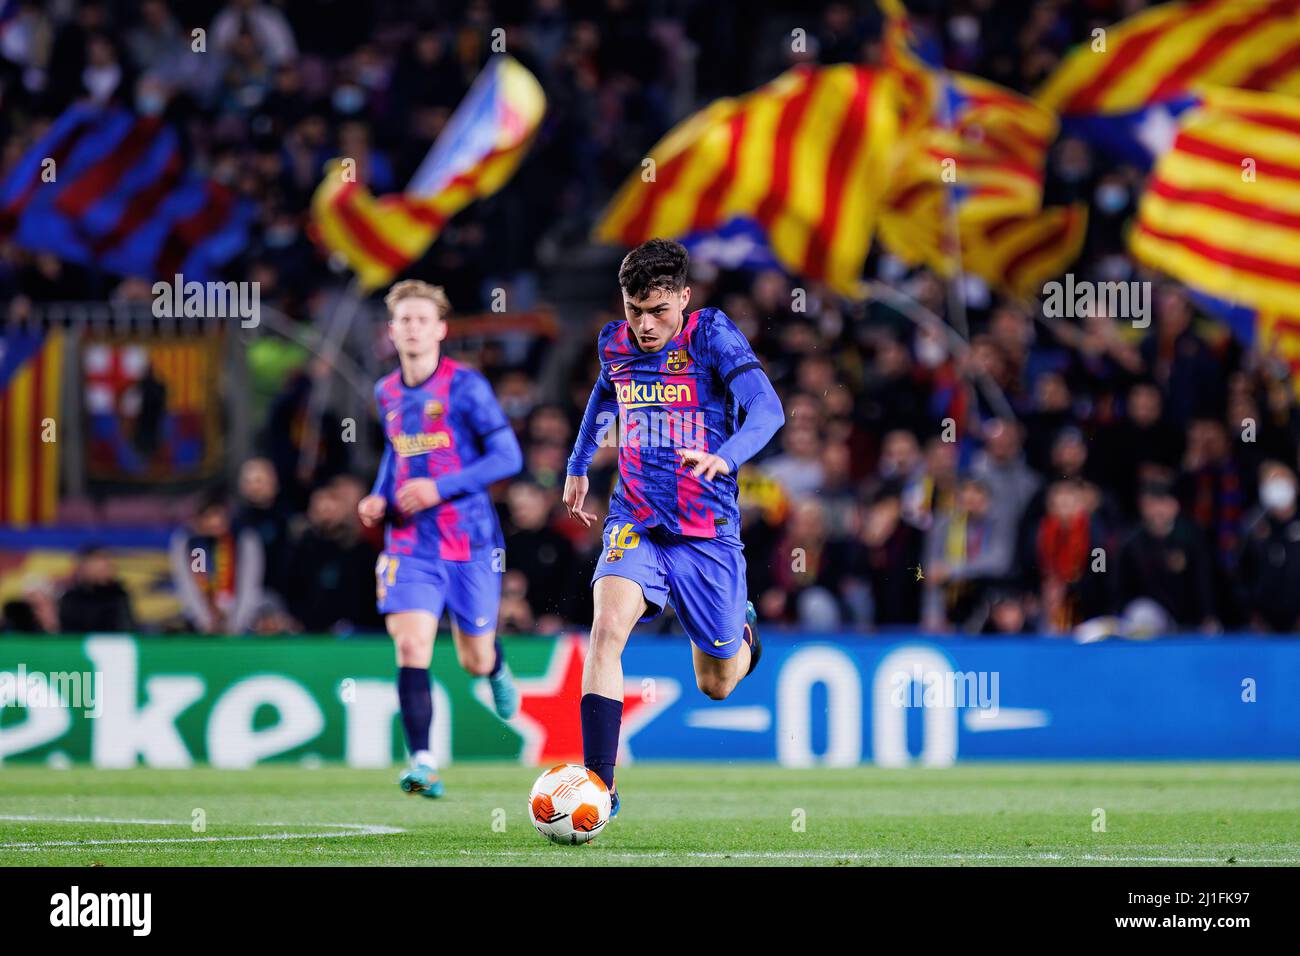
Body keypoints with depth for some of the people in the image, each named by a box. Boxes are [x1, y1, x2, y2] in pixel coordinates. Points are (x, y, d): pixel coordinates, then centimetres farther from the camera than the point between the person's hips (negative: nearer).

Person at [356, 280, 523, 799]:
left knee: (476, 661, 8)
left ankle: (496, 669, 46)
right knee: (411, 648, -17)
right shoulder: (387, 392, 8)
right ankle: (421, 762, -17)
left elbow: (508, 457, -11)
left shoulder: (466, 385, -9)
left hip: (470, 541, -3)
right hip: (409, 546, 3)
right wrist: (379, 498, 6)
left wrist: (440, 488, -19)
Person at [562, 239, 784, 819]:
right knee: (607, 625, -28)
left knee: (717, 685, 10)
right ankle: (600, 786, -30)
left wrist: (724, 457, -41)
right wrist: (578, 464, 33)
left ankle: (740, 627, 49)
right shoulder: (615, 343, 3)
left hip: (708, 529, -2)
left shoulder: (712, 335, -12)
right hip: (635, 524, 2)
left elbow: (767, 410, -23)